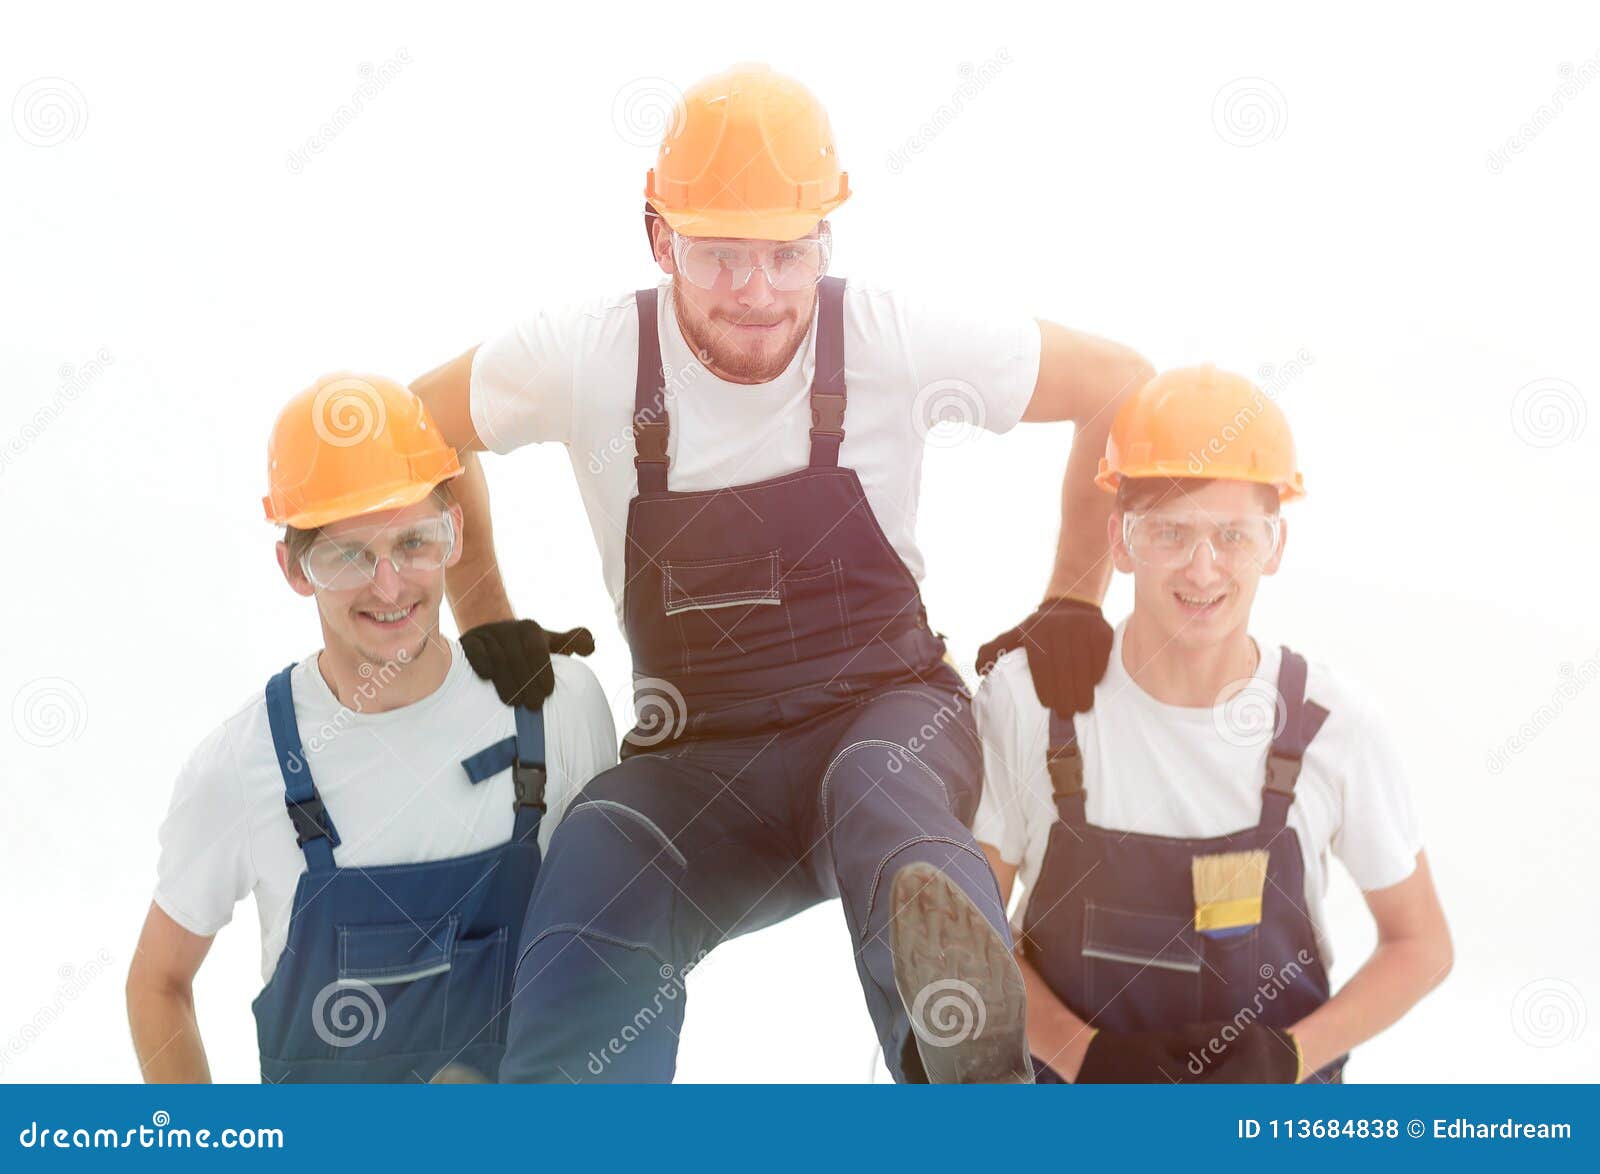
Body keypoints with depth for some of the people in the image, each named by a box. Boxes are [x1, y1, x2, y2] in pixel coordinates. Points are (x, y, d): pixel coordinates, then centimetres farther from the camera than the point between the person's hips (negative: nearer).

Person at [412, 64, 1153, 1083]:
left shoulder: (899, 340, -11)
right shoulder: (588, 359, -9)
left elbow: (1121, 386, 1)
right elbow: (420, 428, 10)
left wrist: (1075, 603, -1)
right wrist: (490, 627, 5)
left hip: (887, 715, -2)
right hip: (695, 765, 2)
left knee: (879, 795, -41)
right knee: (590, 898, -34)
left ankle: (970, 1053, -70)